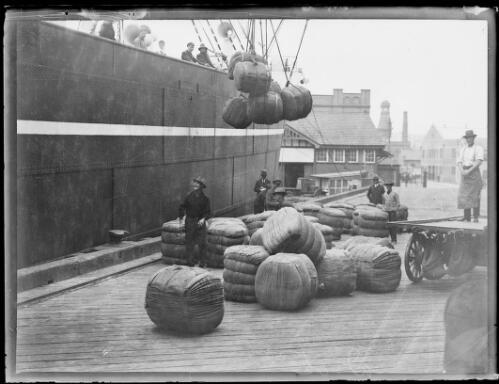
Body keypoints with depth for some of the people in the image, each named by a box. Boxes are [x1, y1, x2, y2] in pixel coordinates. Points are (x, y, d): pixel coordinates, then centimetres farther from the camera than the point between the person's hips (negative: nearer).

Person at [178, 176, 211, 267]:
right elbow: (182, 207, 9)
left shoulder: (205, 199, -3)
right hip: (190, 221, 1)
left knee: (202, 243, -2)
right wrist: (180, 216, -1)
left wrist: (203, 218, -19)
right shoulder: (189, 197, -1)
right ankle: (190, 261, 14)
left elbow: (208, 212, -3)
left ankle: (202, 262, 9)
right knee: (189, 242, 4)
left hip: (200, 222, -1)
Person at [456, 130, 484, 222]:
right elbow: (459, 163, 8)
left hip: (474, 172, -5)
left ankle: (476, 217, -3)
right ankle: (467, 217, 4)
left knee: (475, 196, -7)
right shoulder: (462, 150, 15)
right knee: (464, 195, -1)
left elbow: (479, 162, -14)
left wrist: (469, 171, -22)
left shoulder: (478, 148, -2)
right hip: (465, 174, 5)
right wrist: (462, 171, -14)